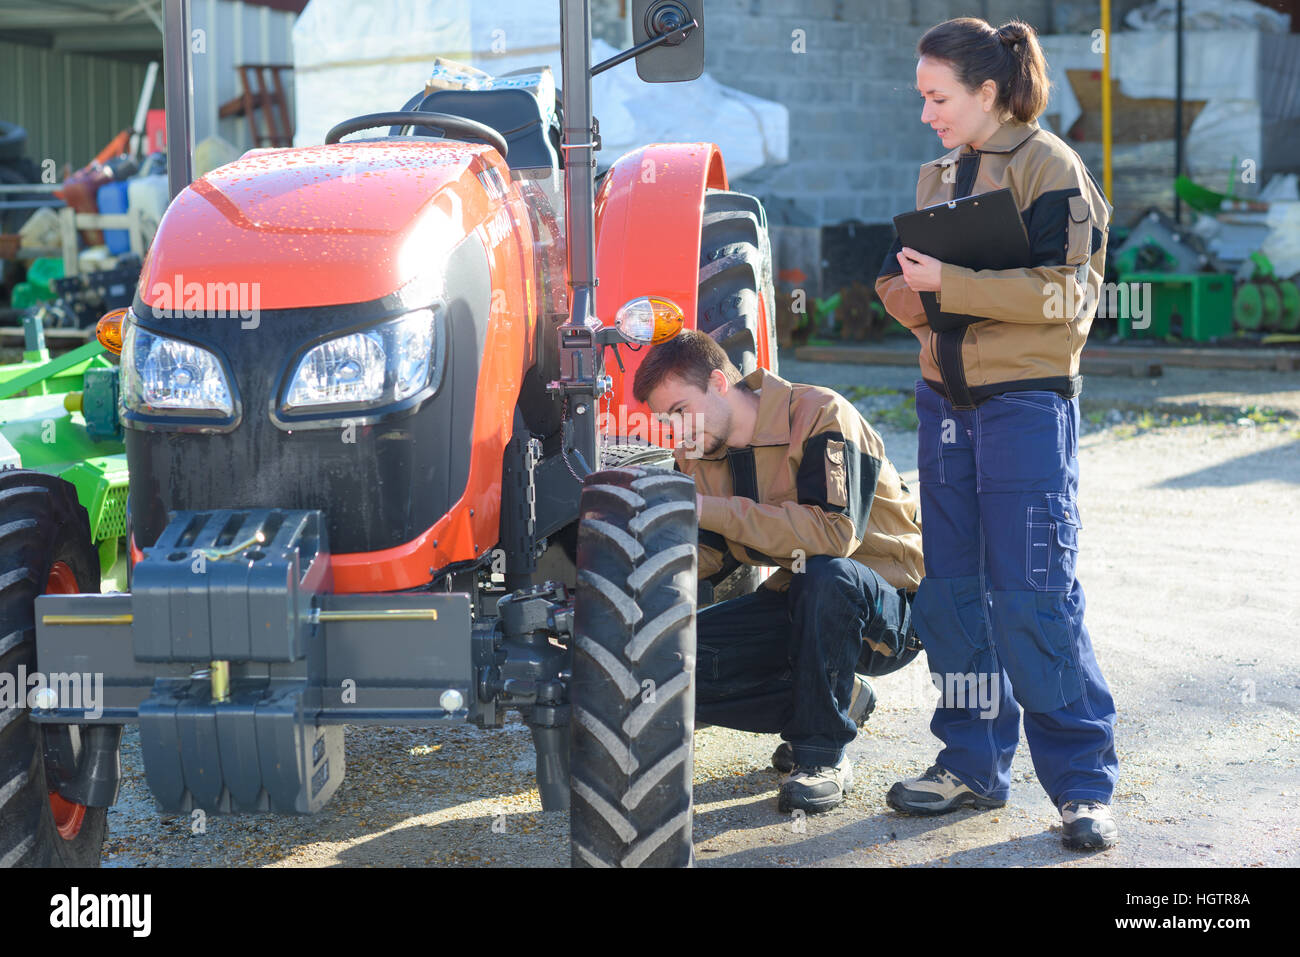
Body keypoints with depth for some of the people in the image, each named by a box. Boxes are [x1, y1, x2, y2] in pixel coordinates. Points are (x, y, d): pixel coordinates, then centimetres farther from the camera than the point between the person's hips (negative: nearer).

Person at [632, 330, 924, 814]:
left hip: (886, 610, -7)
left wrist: (708, 509, -31)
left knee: (825, 574, -41)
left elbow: (834, 531, -32)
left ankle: (823, 757, -22)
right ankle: (839, 701, 5)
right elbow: (708, 554, 3)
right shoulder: (700, 454, 4)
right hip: (799, 603, 7)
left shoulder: (819, 415, -19)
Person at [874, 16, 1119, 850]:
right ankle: (974, 764, 19)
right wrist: (908, 289, -6)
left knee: (1032, 595, -9)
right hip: (946, 398, 7)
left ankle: (1083, 782, 0)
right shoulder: (939, 177, 15)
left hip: (1028, 399, -7)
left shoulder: (1050, 169, -6)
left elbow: (1059, 291, -16)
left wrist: (950, 282, -19)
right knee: (951, 591, 8)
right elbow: (906, 282, 17)